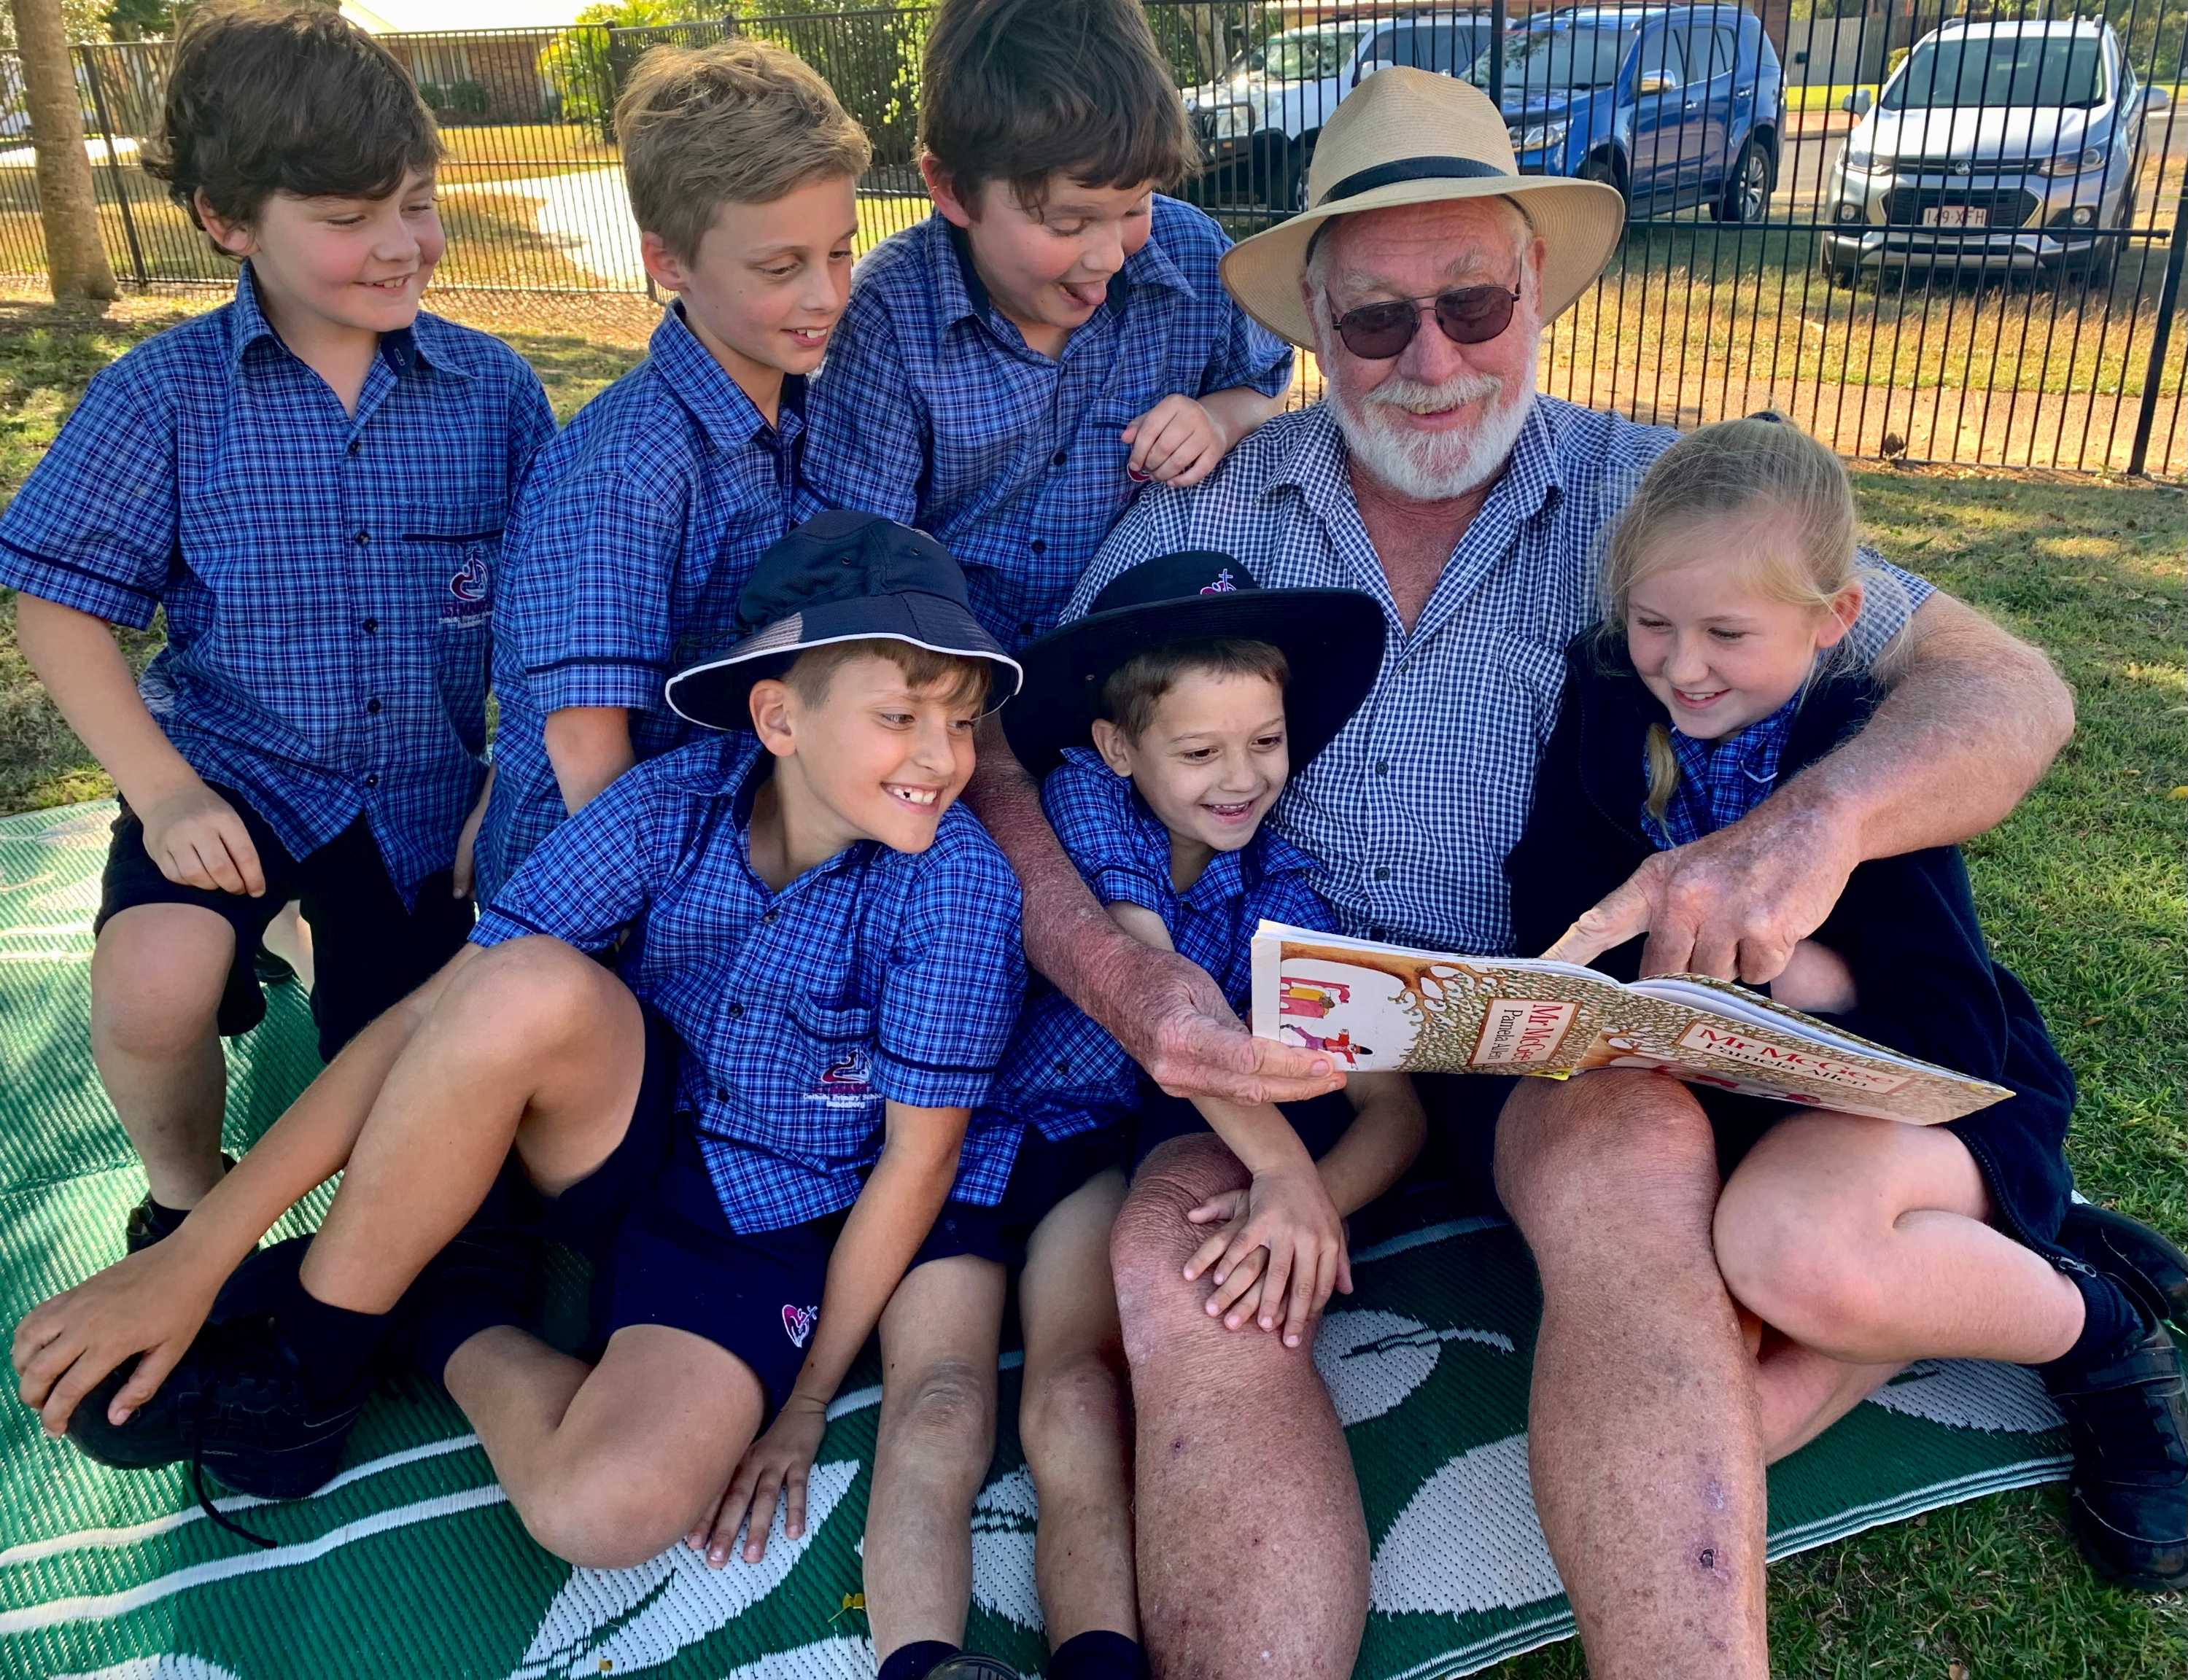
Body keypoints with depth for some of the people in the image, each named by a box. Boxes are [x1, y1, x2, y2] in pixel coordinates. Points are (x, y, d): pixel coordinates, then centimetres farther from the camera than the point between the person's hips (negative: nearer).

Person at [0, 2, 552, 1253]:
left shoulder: (493, 388, -6)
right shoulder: (165, 395, -9)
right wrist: (162, 789, -15)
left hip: (426, 788, 2)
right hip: (234, 768, -1)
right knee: (151, 986, -30)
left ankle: (328, 931, 38)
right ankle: (186, 1193, 6)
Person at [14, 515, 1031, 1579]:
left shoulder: (957, 882, -22)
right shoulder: (674, 807, -17)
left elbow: (919, 1153, -13)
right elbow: (435, 1017, -18)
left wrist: (809, 1395, -8)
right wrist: (188, 1263, -20)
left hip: (768, 1232, -1)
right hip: (620, 1146, 2)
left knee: (608, 1513, -31)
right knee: (532, 985, -33)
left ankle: (448, 1320, 1)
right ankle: (308, 1345, -11)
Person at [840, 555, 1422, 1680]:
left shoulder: (1275, 891, 2)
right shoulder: (1081, 796, -7)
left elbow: (1392, 1101, -6)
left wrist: (1316, 1200, -29)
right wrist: (1281, 1162, -35)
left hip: (1100, 1152, 2)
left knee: (1082, 1392, -27)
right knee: (938, 1403, -25)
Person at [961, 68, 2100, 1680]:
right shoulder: (1206, 517, 1)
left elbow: (2009, 688, -5)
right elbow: (1002, 758, -4)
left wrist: (1820, 817, -29)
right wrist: (1114, 971, -25)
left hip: (1551, 1043, 0)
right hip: (1264, 1034, 1)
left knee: (1639, 1149, -33)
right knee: (1176, 1254, -30)